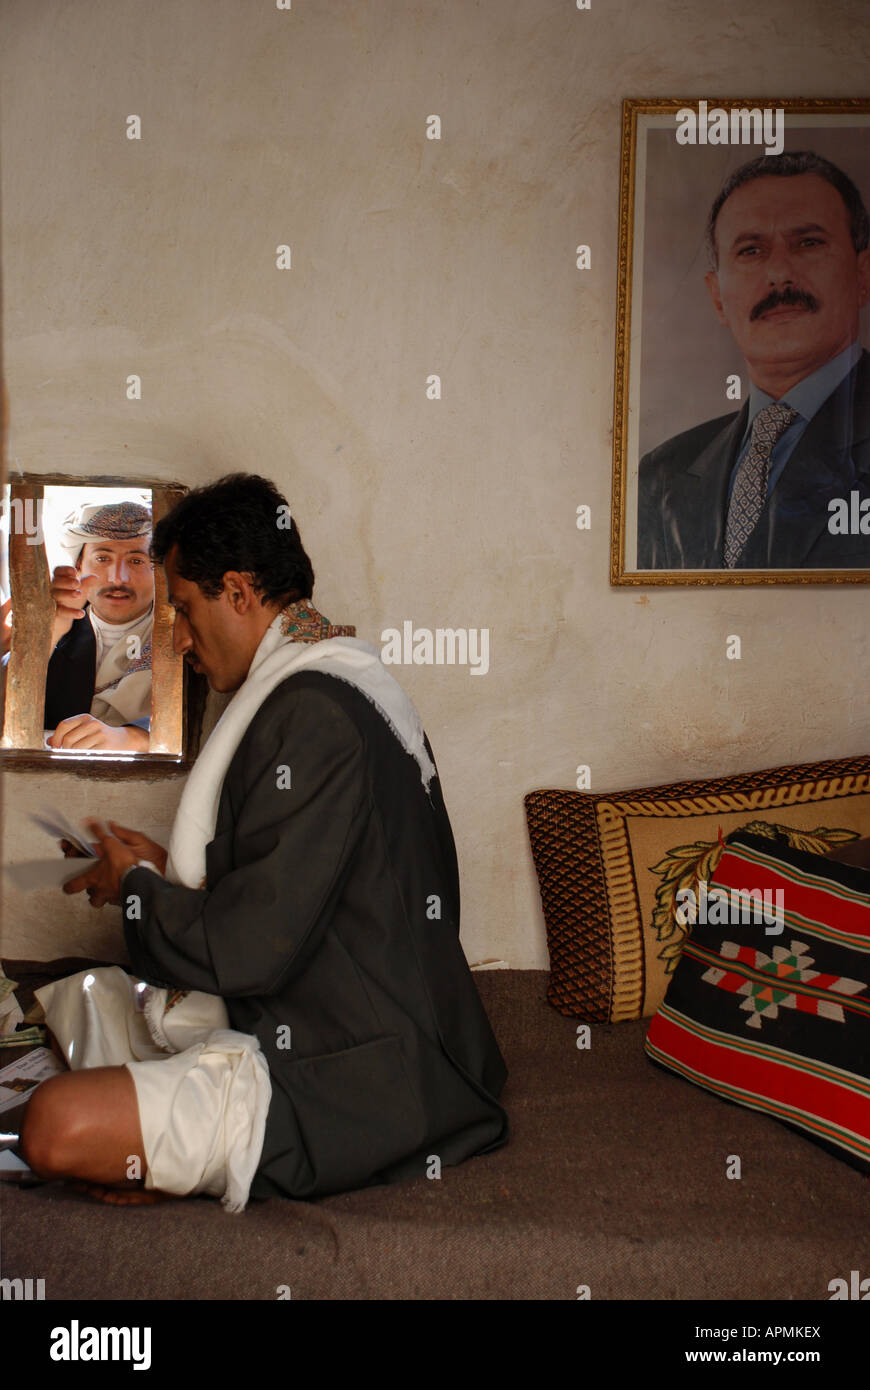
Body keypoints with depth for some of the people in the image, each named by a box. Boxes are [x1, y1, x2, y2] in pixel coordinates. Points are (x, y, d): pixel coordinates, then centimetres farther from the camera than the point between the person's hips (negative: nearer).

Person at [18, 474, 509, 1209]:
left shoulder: (312, 715, -21)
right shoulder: (357, 687, 11)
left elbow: (251, 949, -22)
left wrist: (136, 887, -5)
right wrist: (170, 869, 12)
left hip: (350, 1085, -11)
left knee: (59, 1126, -25)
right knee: (78, 1003, 19)